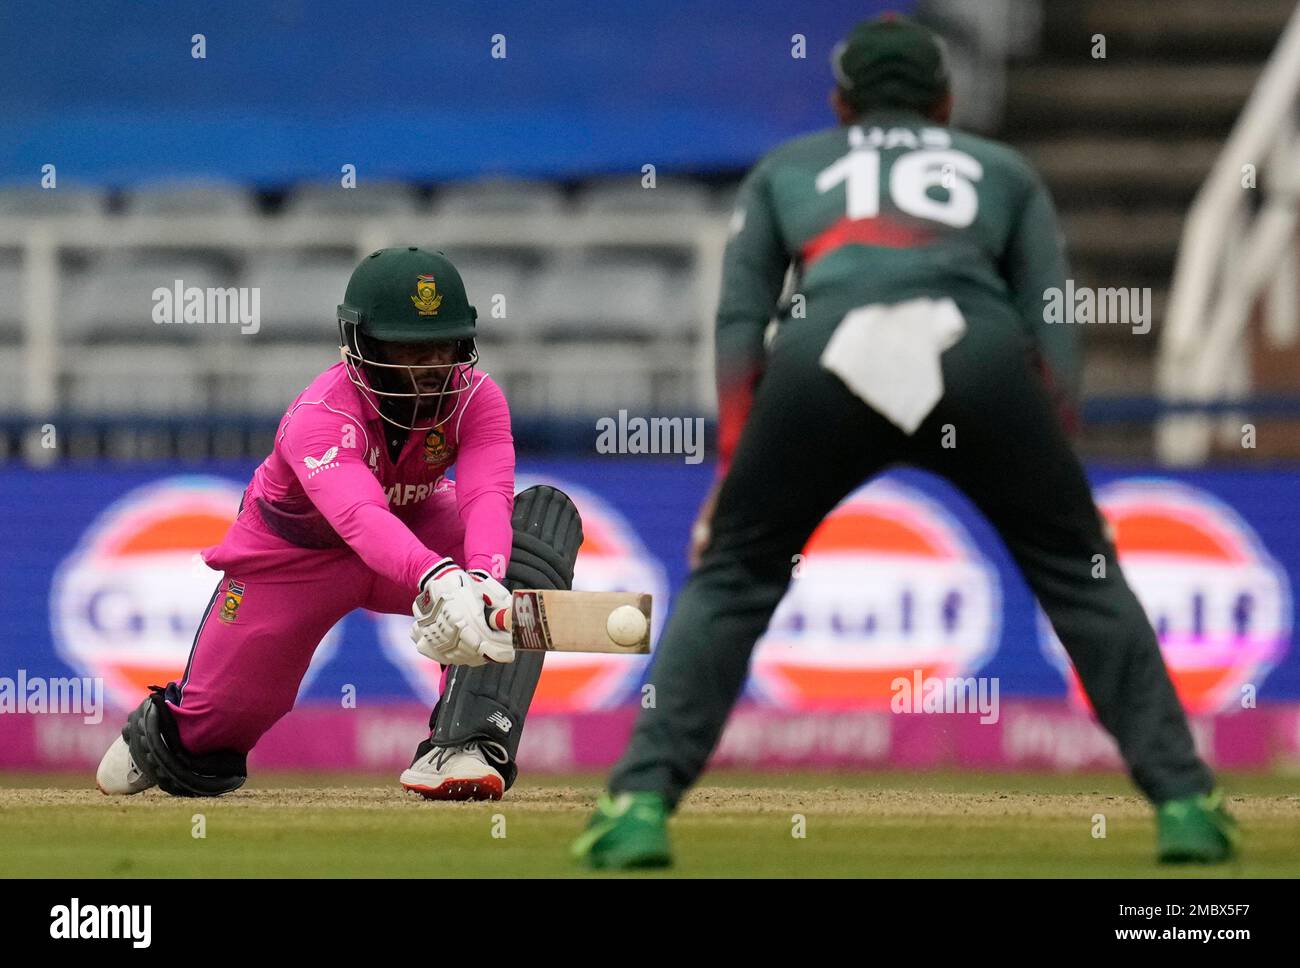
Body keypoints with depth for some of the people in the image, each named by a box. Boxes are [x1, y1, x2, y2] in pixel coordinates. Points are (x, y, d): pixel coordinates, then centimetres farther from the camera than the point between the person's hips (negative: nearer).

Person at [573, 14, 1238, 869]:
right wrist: (1055, 471, 20)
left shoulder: (784, 168, 34)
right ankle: (1183, 804, 8)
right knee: (1081, 573, 15)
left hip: (824, 351, 0)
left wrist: (730, 467, 18)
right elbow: (1053, 328, 21)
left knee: (732, 577, 15)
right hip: (978, 348, 0)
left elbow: (740, 319, 20)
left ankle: (641, 806, 2)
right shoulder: (1004, 169, 34)